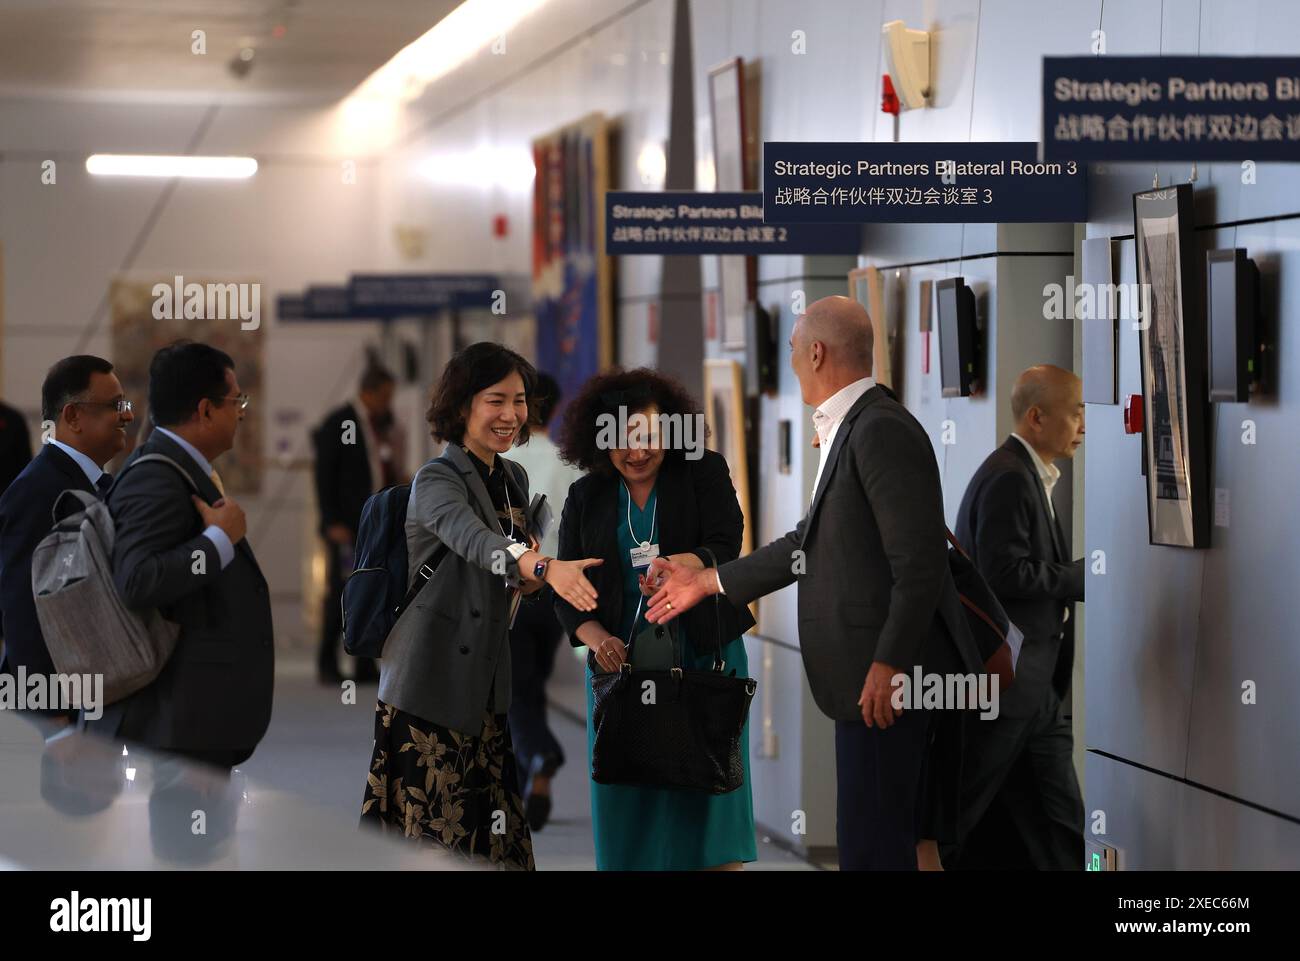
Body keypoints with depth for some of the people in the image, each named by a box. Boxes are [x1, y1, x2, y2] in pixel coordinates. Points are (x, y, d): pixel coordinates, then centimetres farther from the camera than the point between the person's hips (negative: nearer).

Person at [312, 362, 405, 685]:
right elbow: (324, 475, -8)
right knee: (341, 591, -6)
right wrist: (332, 523, -13)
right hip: (346, 525, -6)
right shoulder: (337, 424, -5)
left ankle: (366, 665, 7)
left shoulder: (385, 422, 14)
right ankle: (327, 662, 3)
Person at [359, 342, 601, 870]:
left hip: (487, 683, 7)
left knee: (491, 840, 3)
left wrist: (528, 579, -2)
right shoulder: (437, 480, -11)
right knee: (434, 835, -9)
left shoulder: (514, 478, 13)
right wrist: (546, 567, -51)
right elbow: (474, 539, -33)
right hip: (430, 685, -7)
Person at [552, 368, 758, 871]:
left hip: (704, 653, -2)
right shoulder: (586, 498, 8)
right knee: (625, 788, 1)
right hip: (621, 658, 2)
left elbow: (724, 549, -10)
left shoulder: (706, 473, 2)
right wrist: (595, 637, -13)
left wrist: (681, 565, -31)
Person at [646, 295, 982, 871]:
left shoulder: (882, 430, -17)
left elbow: (921, 558, -22)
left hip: (886, 673, -11)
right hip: (866, 670, 11)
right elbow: (811, 543, 23)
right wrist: (709, 582, 26)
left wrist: (887, 663, -24)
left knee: (871, 846, -8)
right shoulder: (850, 430, 16)